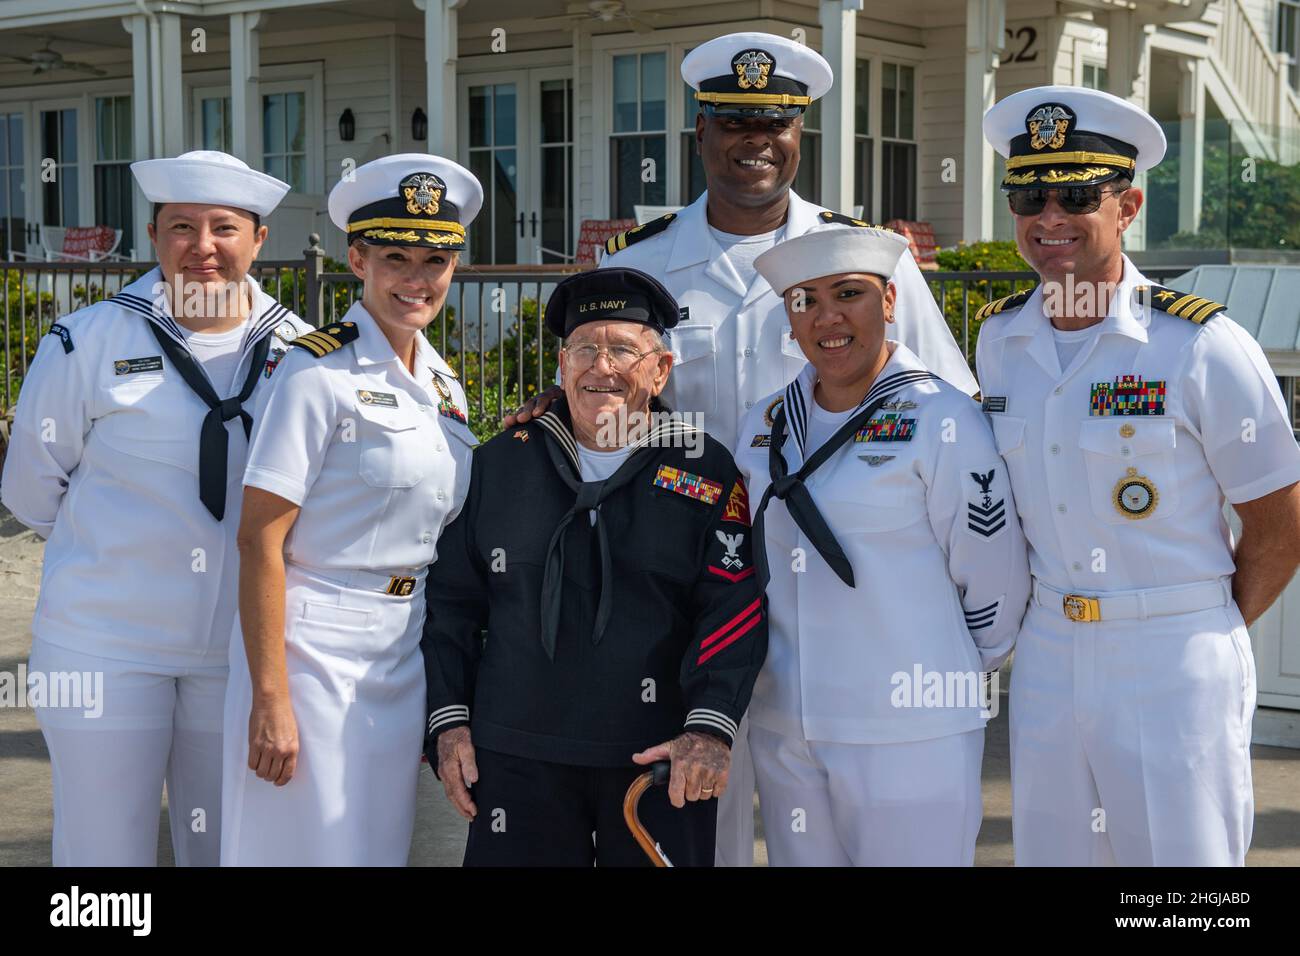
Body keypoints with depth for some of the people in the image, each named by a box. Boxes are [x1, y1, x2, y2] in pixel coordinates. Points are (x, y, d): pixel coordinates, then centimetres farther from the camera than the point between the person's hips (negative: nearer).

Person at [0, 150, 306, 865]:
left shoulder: (296, 348, 3)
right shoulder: (90, 341, -5)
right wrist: (123, 542, 8)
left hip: (239, 645, 3)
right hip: (105, 644, -2)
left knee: (223, 846, 12)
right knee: (107, 850, 3)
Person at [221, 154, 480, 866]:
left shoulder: (443, 384, 10)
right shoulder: (320, 373, -12)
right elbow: (260, 540, -16)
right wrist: (269, 699, -19)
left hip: (408, 650, 7)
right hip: (317, 648, -7)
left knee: (383, 845, 14)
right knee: (314, 847, 1)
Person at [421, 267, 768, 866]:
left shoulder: (708, 473, 1)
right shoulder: (501, 463, 8)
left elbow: (735, 608, -6)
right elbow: (450, 602, 11)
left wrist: (711, 727, -18)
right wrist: (449, 719, 3)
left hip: (660, 764, -1)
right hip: (517, 758, 2)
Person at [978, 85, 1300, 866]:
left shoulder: (1203, 346, -12)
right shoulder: (1001, 338, 4)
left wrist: (1204, 634, 2)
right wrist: (1052, 617, 10)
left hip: (1175, 669, -5)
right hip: (1047, 656, 5)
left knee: (1181, 854, 1)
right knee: (1048, 851, 12)